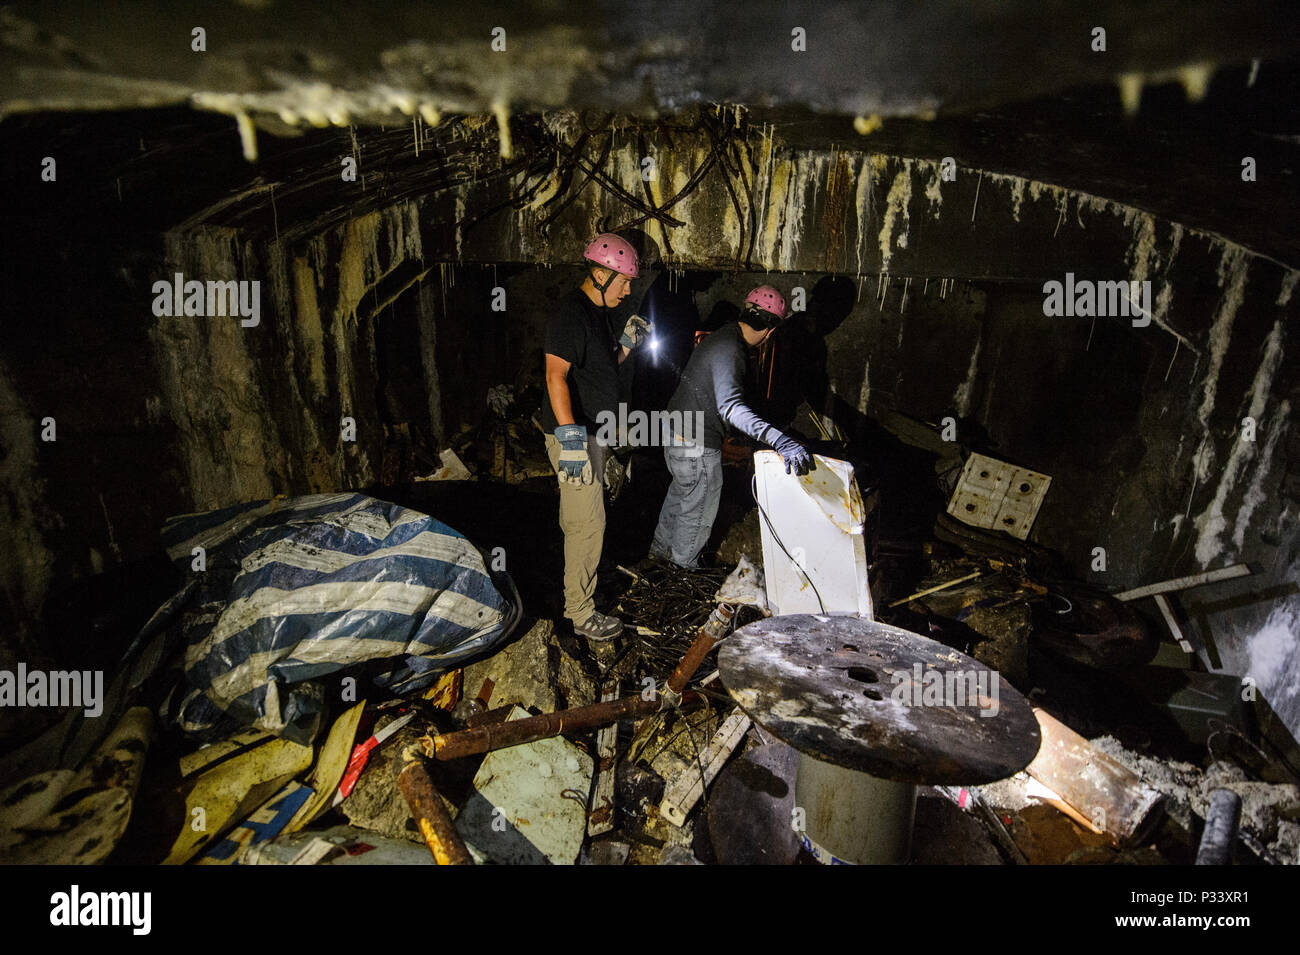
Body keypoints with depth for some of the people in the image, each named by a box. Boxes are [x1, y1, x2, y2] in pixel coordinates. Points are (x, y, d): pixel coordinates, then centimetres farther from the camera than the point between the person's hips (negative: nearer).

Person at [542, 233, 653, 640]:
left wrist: (627, 342, 6)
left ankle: (577, 575, 40)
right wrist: (569, 433, -37)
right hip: (575, 434, -10)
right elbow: (556, 374, -28)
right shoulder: (571, 313, -18)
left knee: (579, 518, 23)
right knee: (587, 523, -6)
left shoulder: (598, 312, 13)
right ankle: (581, 613, 4)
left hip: (591, 432, 10)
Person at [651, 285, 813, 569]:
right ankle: (684, 569, 31)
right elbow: (730, 406, -44)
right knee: (699, 512, 10)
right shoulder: (728, 352, -28)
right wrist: (779, 439, -55)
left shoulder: (726, 336, 4)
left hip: (676, 429, 10)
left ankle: (661, 547, 50)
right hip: (696, 444, -10)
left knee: (680, 494, 30)